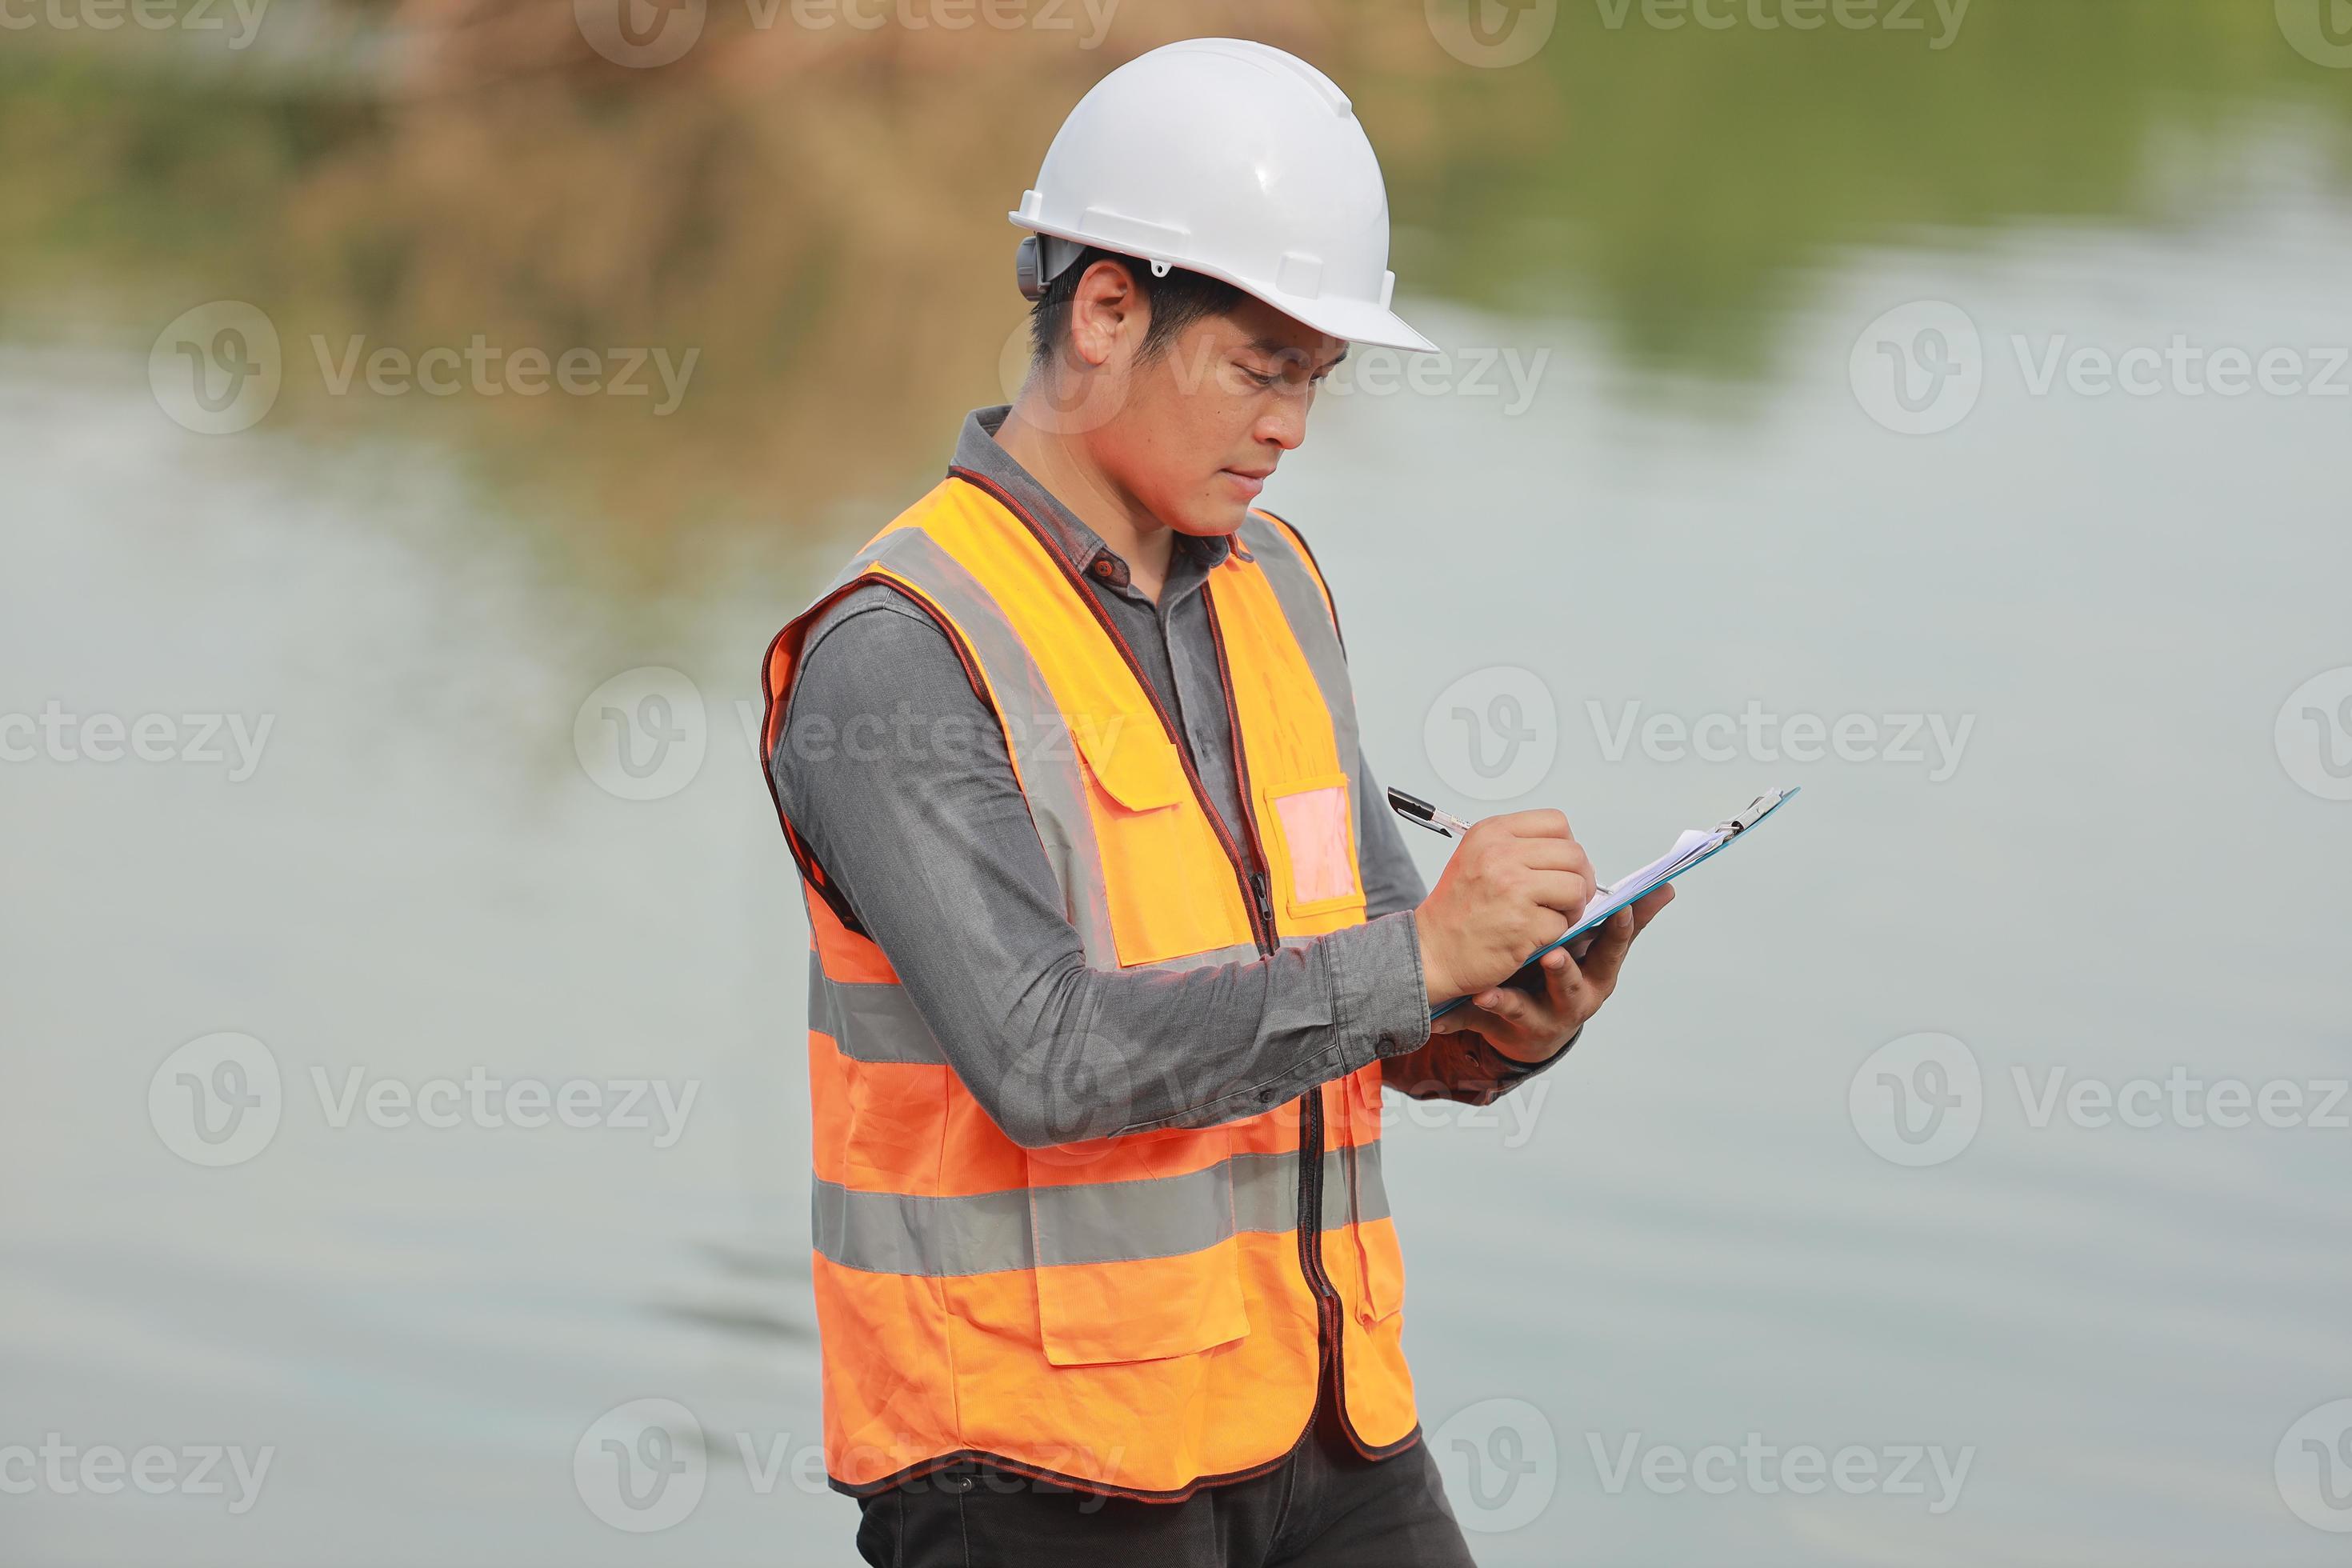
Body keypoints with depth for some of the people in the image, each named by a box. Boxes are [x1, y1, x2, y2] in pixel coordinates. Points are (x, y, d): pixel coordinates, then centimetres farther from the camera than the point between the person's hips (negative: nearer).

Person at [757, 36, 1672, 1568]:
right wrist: (1417, 953, -22)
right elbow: (1047, 1059, -24)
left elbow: (1393, 1022, 14)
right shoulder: (898, 653, -13)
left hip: (1317, 1425, 7)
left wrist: (1521, 1017, -9)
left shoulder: (1275, 588, 12)